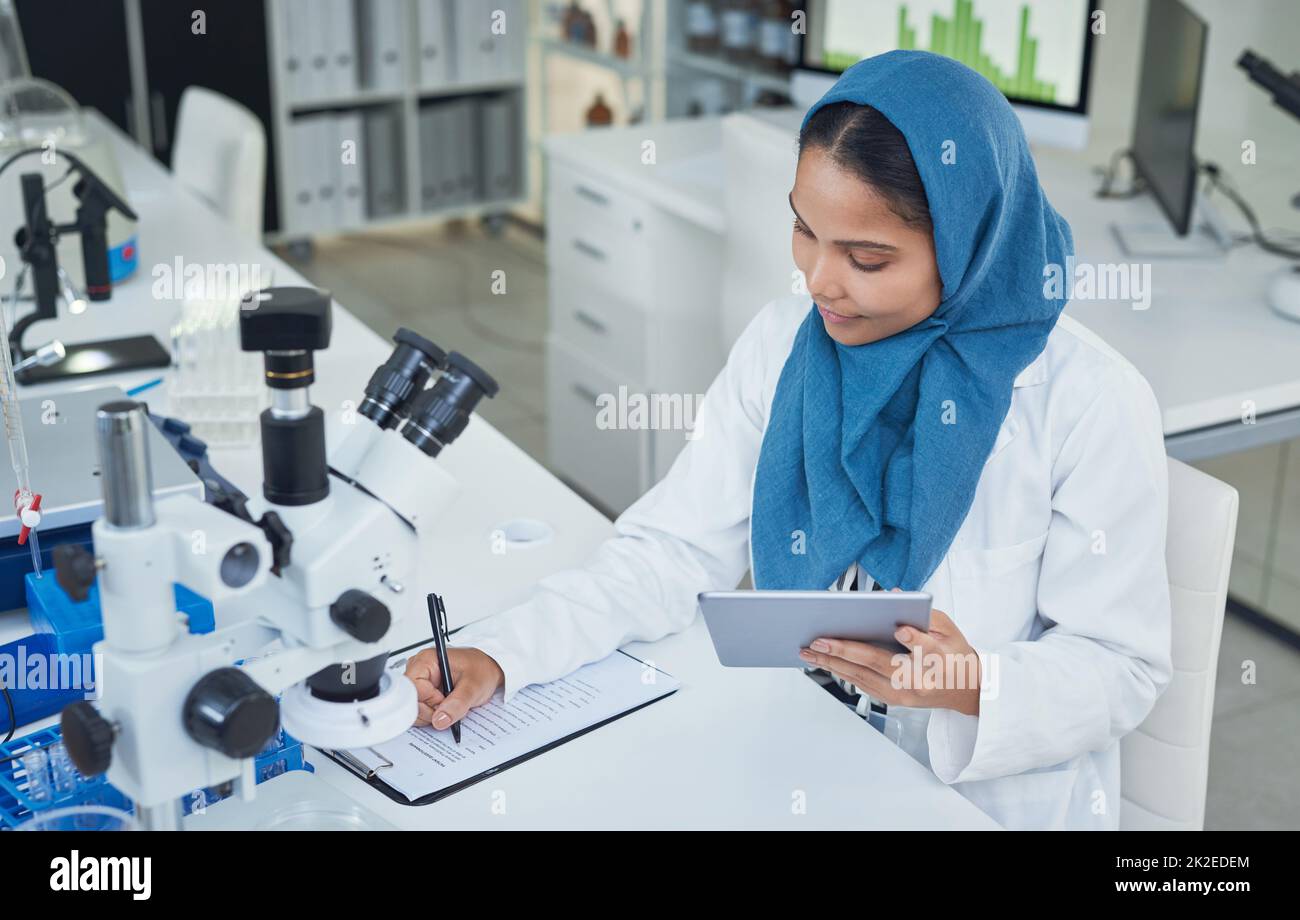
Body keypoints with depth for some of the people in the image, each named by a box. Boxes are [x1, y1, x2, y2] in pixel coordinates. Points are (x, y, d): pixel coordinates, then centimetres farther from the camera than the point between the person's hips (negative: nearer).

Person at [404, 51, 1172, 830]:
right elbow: (675, 551, -3)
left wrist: (975, 686, -29)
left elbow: (1122, 669, -10)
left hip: (989, 793, -3)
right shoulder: (783, 342, -4)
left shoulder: (1094, 405, -17)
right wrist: (498, 655, -16)